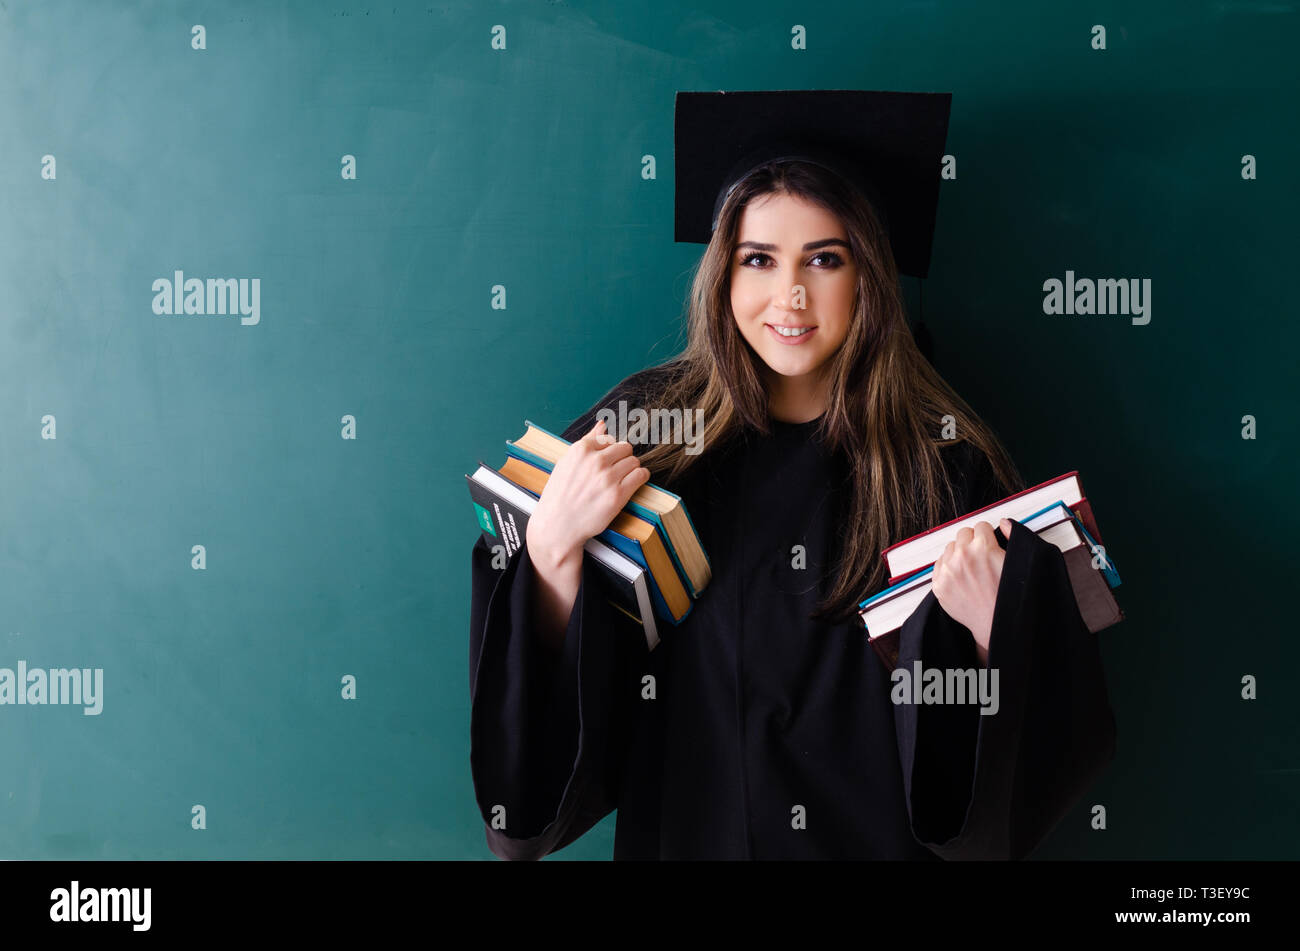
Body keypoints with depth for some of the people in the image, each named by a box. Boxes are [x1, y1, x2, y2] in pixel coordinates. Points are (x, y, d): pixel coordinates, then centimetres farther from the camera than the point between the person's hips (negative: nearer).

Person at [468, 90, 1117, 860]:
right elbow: (544, 696, -13)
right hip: (688, 831, 1)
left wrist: (993, 628, -28)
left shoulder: (944, 457, -13)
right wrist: (553, 546, -28)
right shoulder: (638, 431, -12)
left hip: (884, 834, 0)